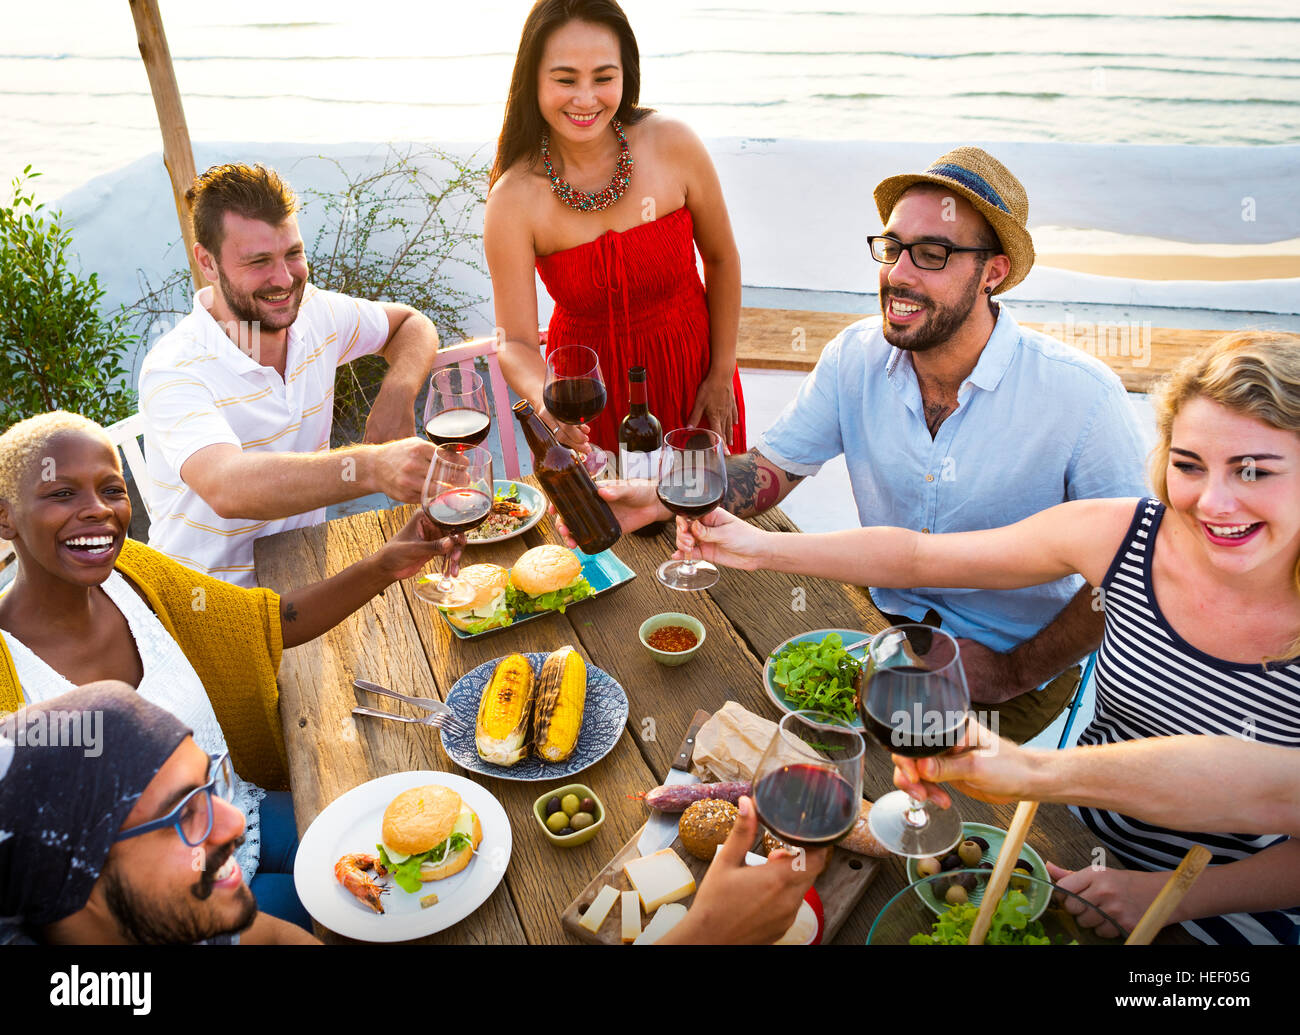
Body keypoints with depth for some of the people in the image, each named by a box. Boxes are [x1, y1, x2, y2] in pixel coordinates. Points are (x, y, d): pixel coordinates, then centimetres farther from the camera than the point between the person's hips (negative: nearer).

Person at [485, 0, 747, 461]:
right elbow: (514, 340, -20)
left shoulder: (673, 145, -17)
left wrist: (722, 375, -2)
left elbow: (722, 259, -4)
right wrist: (545, 399, -42)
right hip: (590, 386, -1)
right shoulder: (514, 199, -20)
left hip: (692, 372, 1)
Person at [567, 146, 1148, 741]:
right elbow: (772, 468, -3)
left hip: (1011, 658, -3)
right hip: (884, 618, 4)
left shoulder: (1079, 395, -21)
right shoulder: (856, 358, -9)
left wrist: (1015, 674, -14)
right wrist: (661, 500, -21)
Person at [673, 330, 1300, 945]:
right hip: (1074, 833, 2)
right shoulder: (1121, 534, -15)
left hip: (1231, 908, -2)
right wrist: (764, 546, -11)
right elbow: (918, 557, -7)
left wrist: (1170, 896, -22)